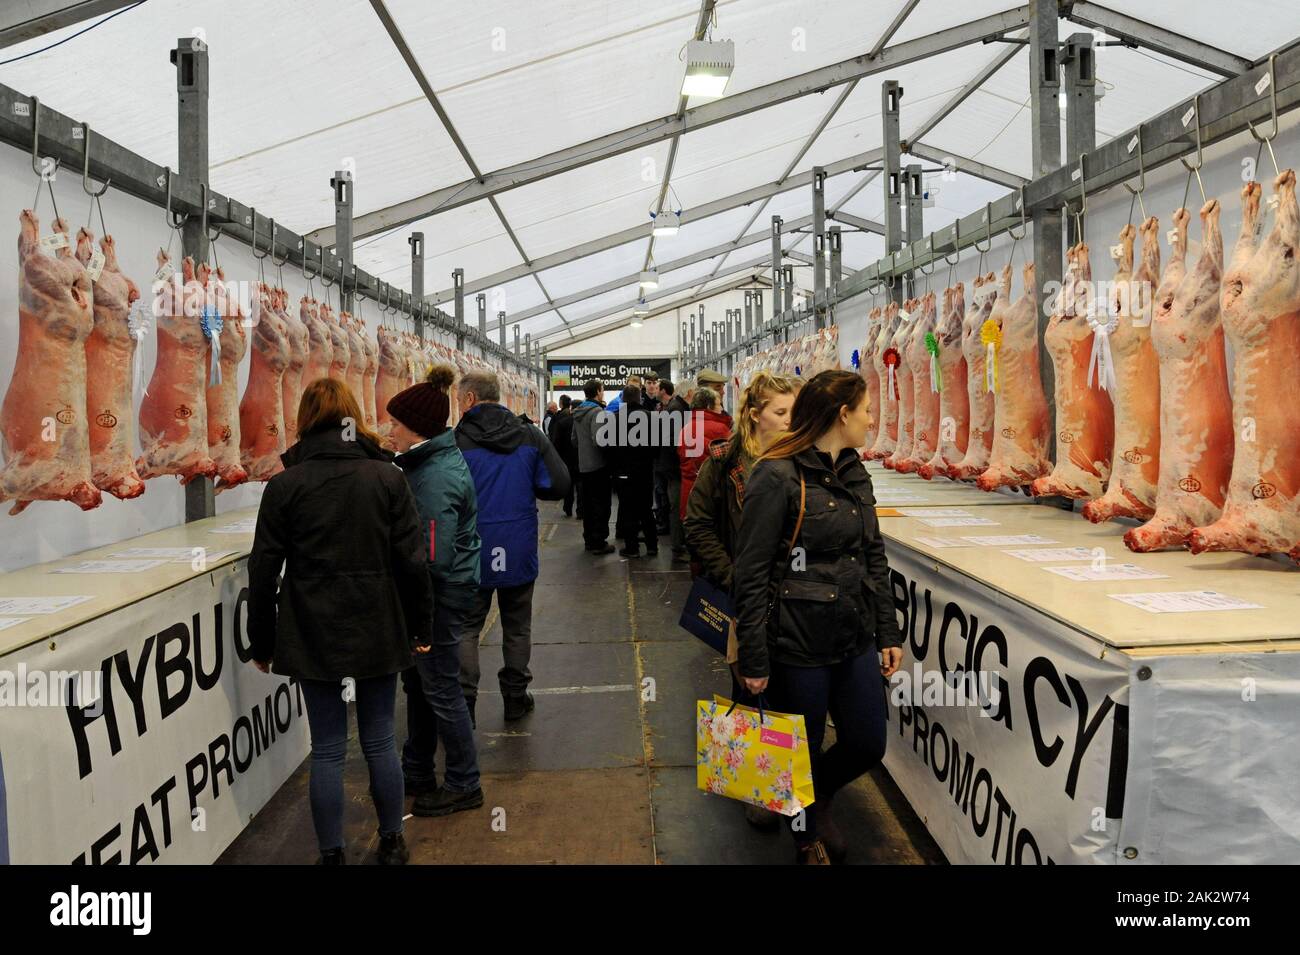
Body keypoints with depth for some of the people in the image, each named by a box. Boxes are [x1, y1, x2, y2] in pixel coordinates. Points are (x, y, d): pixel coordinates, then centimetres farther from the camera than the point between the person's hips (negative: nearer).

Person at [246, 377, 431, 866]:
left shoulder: (285, 485, -5)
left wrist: (262, 641, 9)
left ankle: (332, 854, 18)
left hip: (313, 636, -1)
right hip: (379, 632, 1)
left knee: (328, 748, 8)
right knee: (379, 740, 13)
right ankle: (391, 844, 26)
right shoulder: (387, 477, -3)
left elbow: (263, 572, -2)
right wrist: (421, 626, 7)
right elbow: (412, 560, -3)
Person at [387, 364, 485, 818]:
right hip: (433, 592, 10)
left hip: (441, 593, -10)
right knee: (416, 680, 20)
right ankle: (417, 771, 36)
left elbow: (433, 558, -28)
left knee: (440, 688, 3)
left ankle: (463, 785, 19)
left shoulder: (437, 478, -25)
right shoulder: (432, 461, 6)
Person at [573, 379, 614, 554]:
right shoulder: (597, 412, -17)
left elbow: (574, 437, 17)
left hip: (584, 465, 8)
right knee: (601, 504, -2)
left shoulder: (578, 412, 10)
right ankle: (598, 542, 0)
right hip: (598, 464, -8)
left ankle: (589, 539, 22)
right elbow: (598, 440, -25)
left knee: (588, 503, 15)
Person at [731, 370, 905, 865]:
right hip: (798, 644, -7)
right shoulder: (776, 477, -15)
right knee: (802, 754, 11)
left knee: (868, 745, 13)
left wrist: (888, 633, 12)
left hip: (856, 639, 7)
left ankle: (819, 799, 45)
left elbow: (874, 558, 15)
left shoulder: (854, 474, 8)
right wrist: (753, 660, -15)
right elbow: (750, 575, -15)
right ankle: (808, 840, 41)